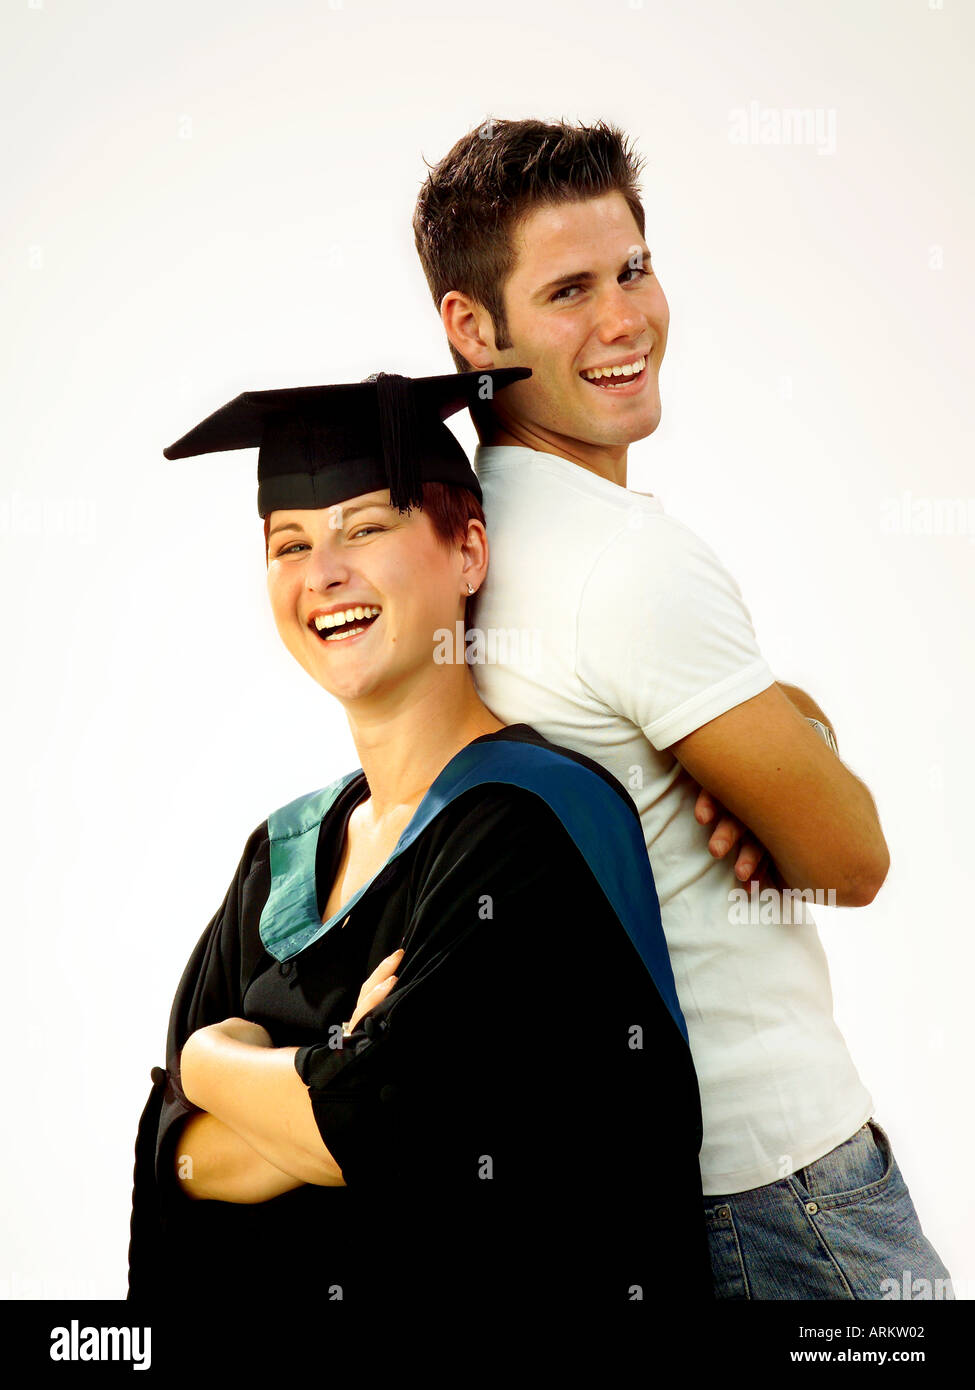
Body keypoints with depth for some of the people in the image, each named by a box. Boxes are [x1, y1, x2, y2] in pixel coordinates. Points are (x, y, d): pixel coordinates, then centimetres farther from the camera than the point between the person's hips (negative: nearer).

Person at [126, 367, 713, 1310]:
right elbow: (171, 1154, 4)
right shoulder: (285, 852, 8)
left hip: (499, 1285, -4)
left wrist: (214, 1060, -1)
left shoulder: (539, 819, -11)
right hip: (278, 1284, 5)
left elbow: (382, 1126, -17)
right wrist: (347, 1094, -13)